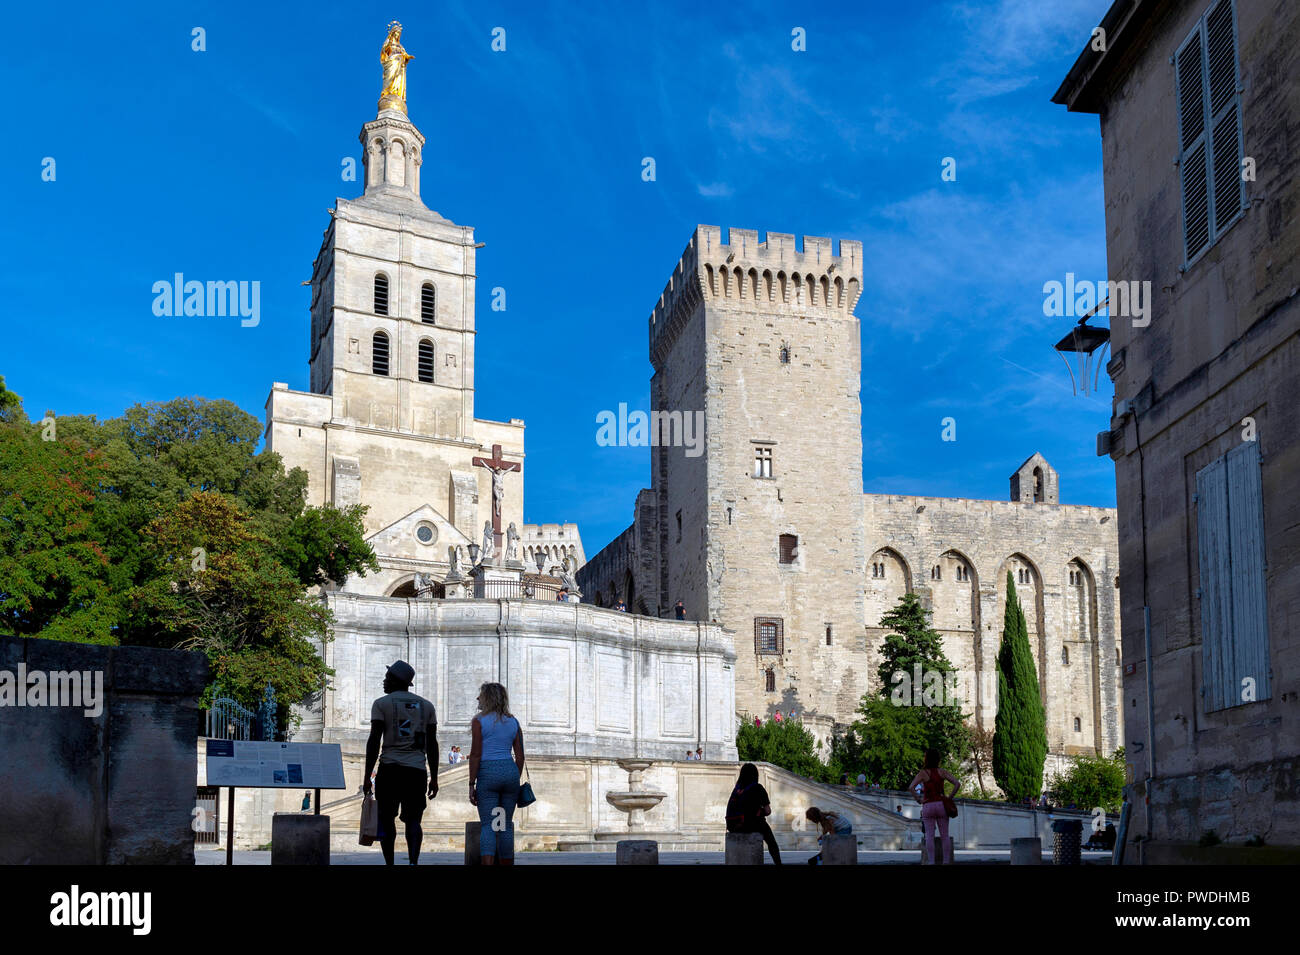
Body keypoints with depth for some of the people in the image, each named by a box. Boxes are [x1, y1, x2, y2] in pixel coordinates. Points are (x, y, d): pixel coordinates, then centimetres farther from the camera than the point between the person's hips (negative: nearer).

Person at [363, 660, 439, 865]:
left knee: (386, 818, 6)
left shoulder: (382, 704, 2)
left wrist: (368, 777, -2)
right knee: (413, 820, 4)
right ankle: (413, 861, -14)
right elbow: (432, 744, 12)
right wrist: (434, 778, 15)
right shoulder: (426, 706, 13)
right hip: (417, 770, 3)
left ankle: (389, 864, 4)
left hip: (389, 768, -3)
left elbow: (374, 741, -4)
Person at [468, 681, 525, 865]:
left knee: (487, 826, -7)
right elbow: (520, 756, 10)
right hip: (510, 771, 4)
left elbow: (475, 755, -7)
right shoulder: (513, 722, 12)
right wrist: (516, 781, 18)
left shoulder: (479, 721, -2)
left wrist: (472, 784, -5)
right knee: (506, 825, 9)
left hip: (488, 773, -4)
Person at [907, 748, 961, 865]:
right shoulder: (942, 772, 2)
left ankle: (931, 862, -7)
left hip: (928, 806, -2)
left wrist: (917, 799, -3)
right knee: (945, 836, 6)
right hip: (941, 805, 2)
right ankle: (946, 861, 3)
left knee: (929, 836, -1)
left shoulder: (922, 773, -4)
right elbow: (957, 783, -6)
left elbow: (910, 787, -15)